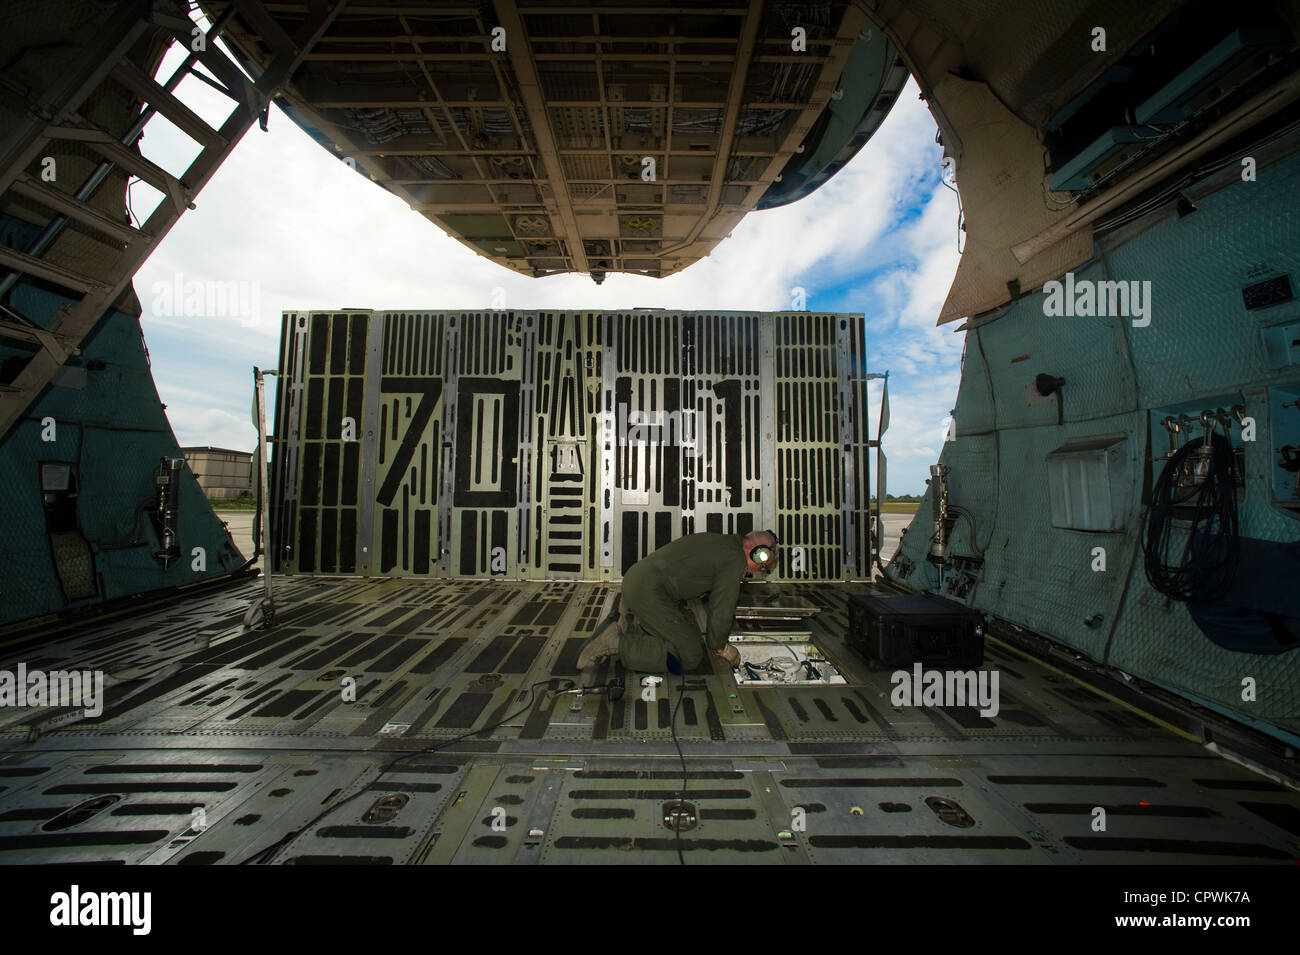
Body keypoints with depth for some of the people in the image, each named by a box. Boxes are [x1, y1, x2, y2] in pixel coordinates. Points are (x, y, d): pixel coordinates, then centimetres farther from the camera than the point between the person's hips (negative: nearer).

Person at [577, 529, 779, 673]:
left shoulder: (722, 541, 21)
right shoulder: (735, 560, -9)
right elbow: (722, 610, -6)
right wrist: (720, 647, 13)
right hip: (648, 593, -10)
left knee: (688, 624, 19)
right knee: (690, 655, -7)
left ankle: (632, 625, 11)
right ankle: (615, 643, -12)